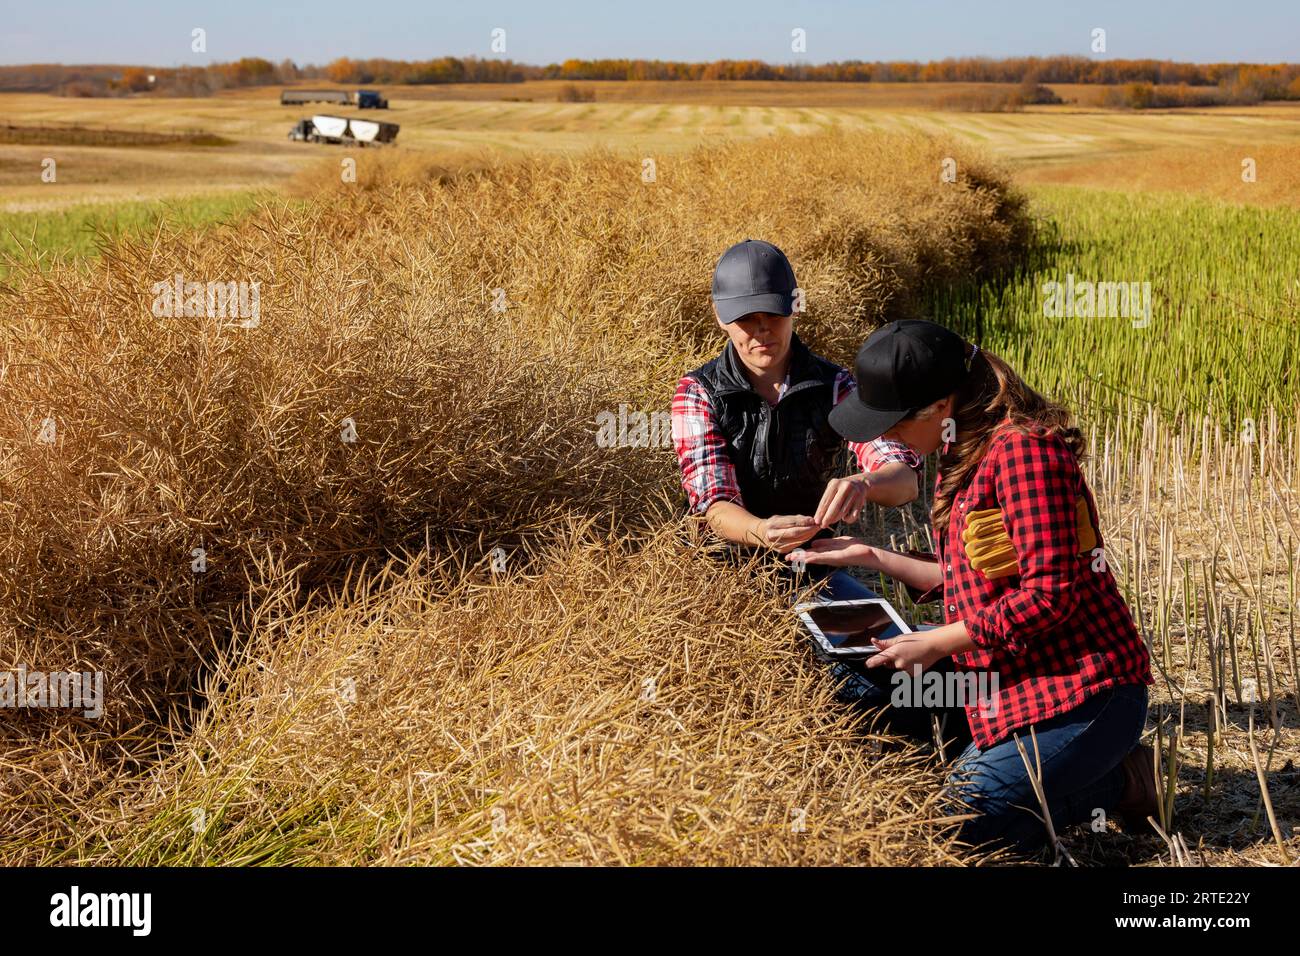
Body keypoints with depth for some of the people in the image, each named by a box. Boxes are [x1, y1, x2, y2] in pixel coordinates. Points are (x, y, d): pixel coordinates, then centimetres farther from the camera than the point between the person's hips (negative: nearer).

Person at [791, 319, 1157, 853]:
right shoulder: (967, 452, 10)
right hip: (1015, 683, 10)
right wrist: (872, 557, 8)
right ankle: (1100, 770, 16)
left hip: (1079, 692, -10)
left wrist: (935, 643, -19)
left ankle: (1115, 785, 3)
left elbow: (1050, 593, -24)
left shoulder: (1022, 450, -20)